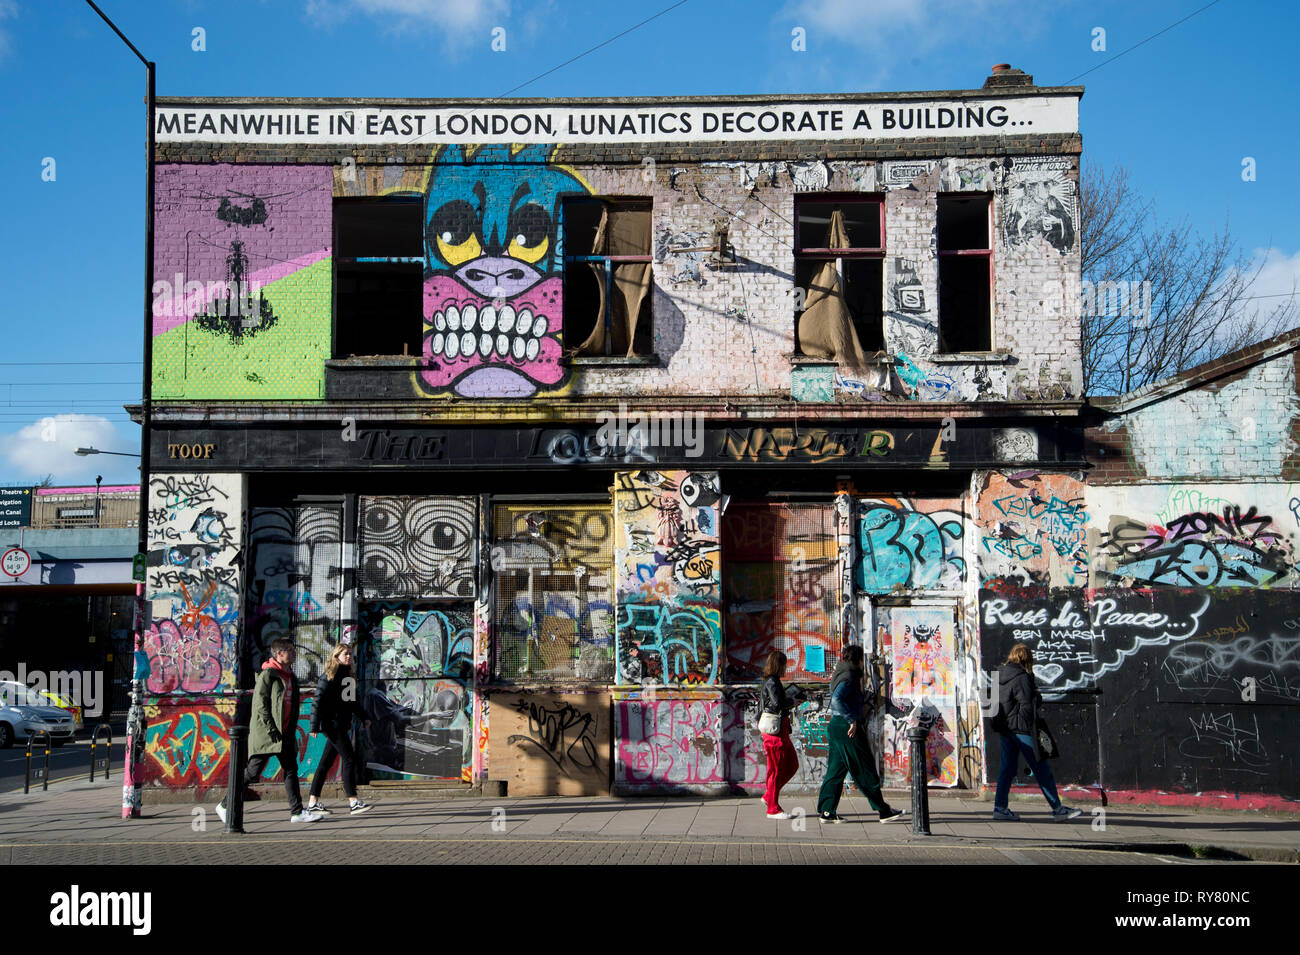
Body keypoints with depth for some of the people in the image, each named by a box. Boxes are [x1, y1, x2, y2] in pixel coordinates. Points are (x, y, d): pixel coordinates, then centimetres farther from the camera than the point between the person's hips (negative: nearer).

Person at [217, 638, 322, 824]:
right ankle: (225, 806, 9)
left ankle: (297, 812, 7)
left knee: (291, 770, 5)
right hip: (265, 735, -8)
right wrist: (272, 730, -19)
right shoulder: (267, 675, -10)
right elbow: (260, 704, -15)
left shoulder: (291, 677, 15)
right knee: (253, 772, -3)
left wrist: (292, 730, 12)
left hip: (286, 734, 8)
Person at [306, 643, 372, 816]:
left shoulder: (347, 676, 16)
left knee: (326, 762, 9)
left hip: (342, 724, 9)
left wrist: (363, 717, 23)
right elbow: (319, 700, -13)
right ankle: (353, 802, -11)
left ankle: (313, 802, 13)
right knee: (349, 758, -11)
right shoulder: (328, 676, -10)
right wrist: (315, 725, -17)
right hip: (332, 723, -9)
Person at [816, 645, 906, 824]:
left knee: (836, 769, 10)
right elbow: (837, 699, -27)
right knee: (865, 771, -3)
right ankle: (884, 811, 3)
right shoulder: (848, 677, -13)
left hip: (836, 726, 10)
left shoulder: (840, 675, 16)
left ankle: (826, 811, 7)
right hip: (847, 728, -10)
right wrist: (852, 720, -24)